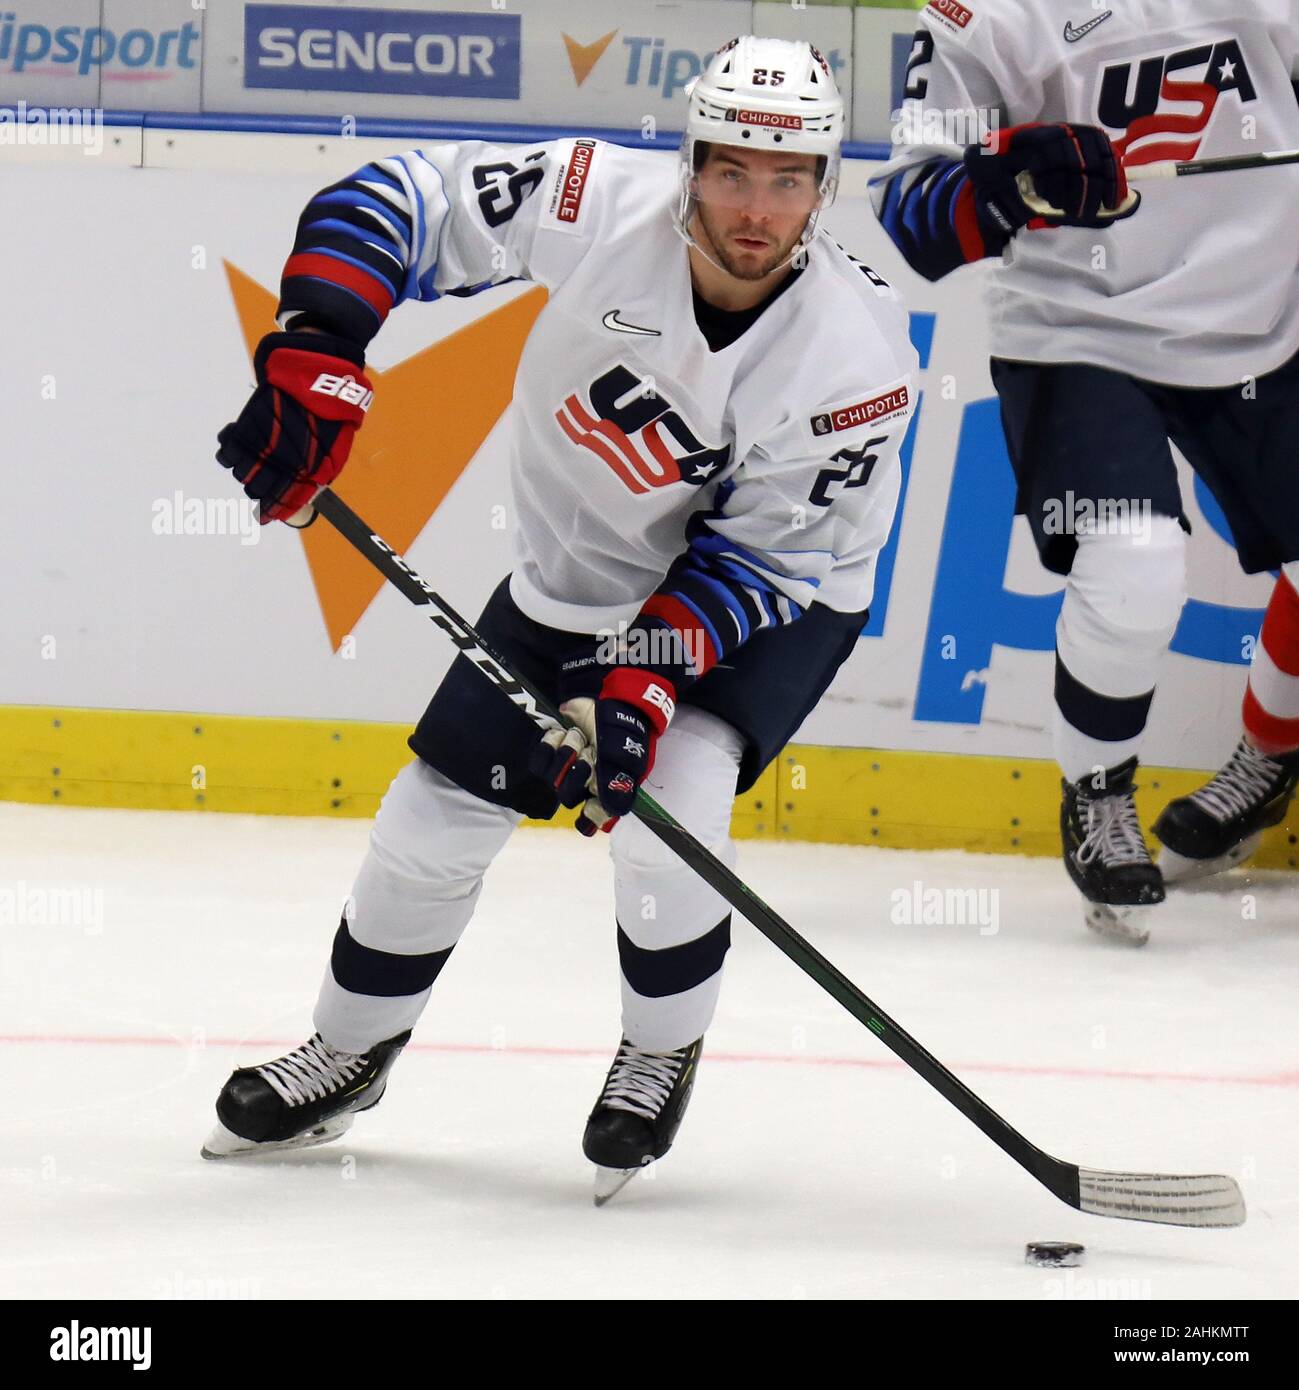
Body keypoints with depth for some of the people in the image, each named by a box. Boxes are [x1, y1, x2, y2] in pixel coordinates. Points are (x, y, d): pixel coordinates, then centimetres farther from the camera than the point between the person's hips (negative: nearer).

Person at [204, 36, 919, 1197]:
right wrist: (313, 361, -30)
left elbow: (763, 553, -23)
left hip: (769, 595, -3)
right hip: (573, 571, 3)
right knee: (438, 814, 5)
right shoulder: (600, 209, -27)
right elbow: (393, 201, -19)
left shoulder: (858, 353, -30)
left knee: (665, 808, -25)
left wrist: (650, 670, -33)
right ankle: (352, 1052, 31)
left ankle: (663, 1054, 3)